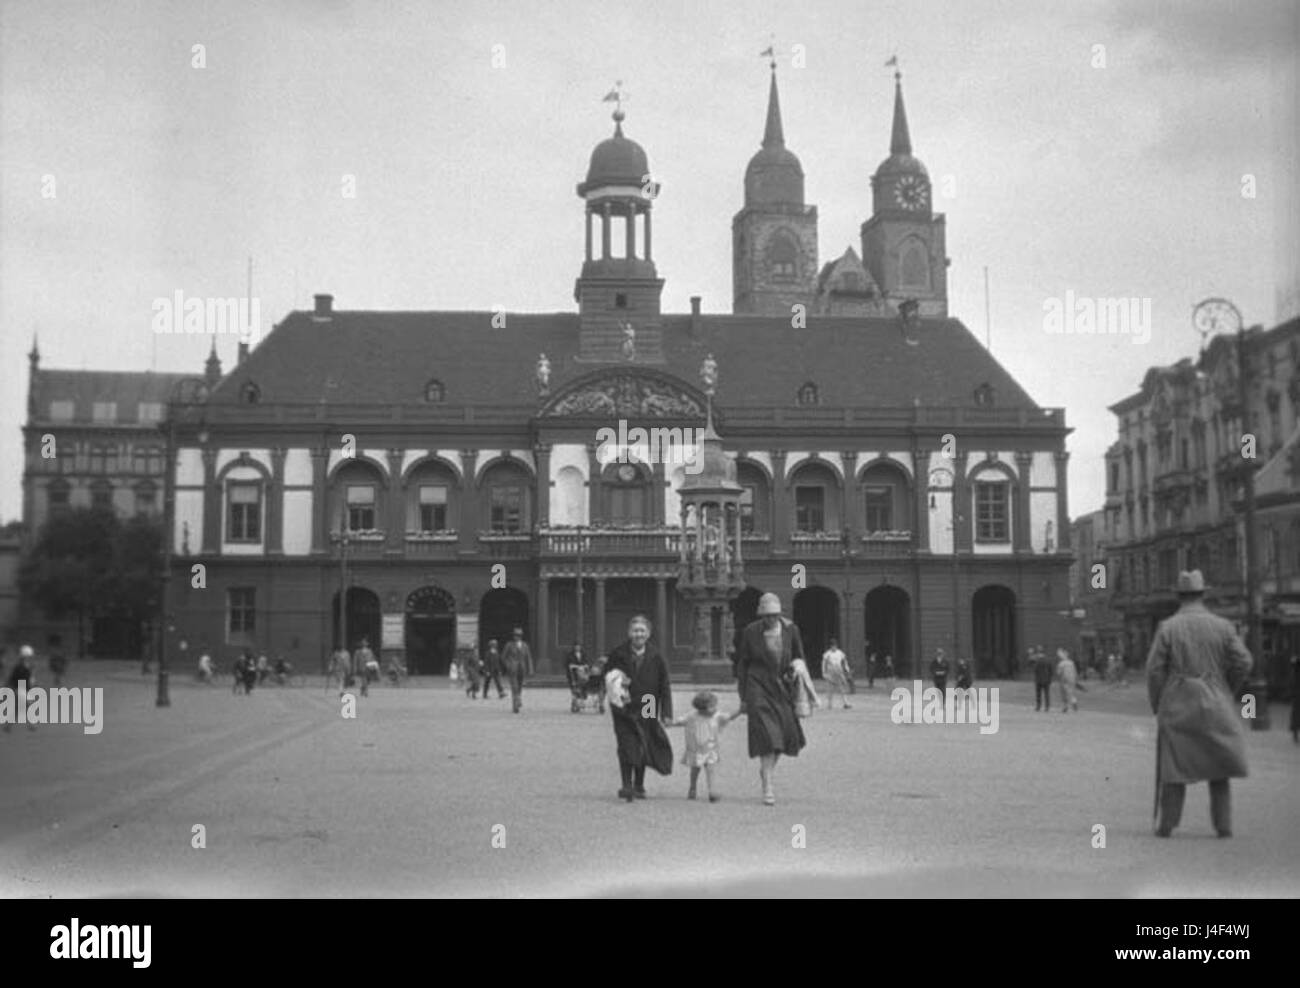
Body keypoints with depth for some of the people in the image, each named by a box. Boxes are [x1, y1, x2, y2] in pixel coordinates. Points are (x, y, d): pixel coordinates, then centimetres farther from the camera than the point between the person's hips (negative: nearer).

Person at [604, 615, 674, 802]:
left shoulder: (656, 658, 0)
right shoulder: (618, 655, -2)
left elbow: (664, 687, 2)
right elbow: (607, 676, 9)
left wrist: (666, 713, -3)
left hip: (646, 712, 1)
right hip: (624, 710, -1)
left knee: (643, 749, 8)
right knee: (626, 747, -10)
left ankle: (639, 786, 22)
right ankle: (627, 786, -8)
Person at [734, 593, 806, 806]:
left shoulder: (790, 629, -2)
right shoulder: (751, 632, -8)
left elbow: (798, 657, 14)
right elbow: (741, 663, 0)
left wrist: (793, 672, -7)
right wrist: (743, 698, -1)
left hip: (781, 687, 4)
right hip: (759, 687, -4)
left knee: (787, 735, 6)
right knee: (766, 735, -14)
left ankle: (767, 769, 35)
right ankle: (767, 789, -12)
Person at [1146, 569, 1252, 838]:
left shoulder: (1167, 628, -5)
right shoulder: (1222, 627, -1)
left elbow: (1155, 669, -7)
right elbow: (1244, 663, -3)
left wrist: (1157, 706, 4)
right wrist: (1227, 692, 12)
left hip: (1177, 707, -1)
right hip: (1214, 706, 1)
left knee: (1174, 766, 6)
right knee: (1219, 767, 11)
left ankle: (1166, 825, 6)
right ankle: (1223, 824, 9)